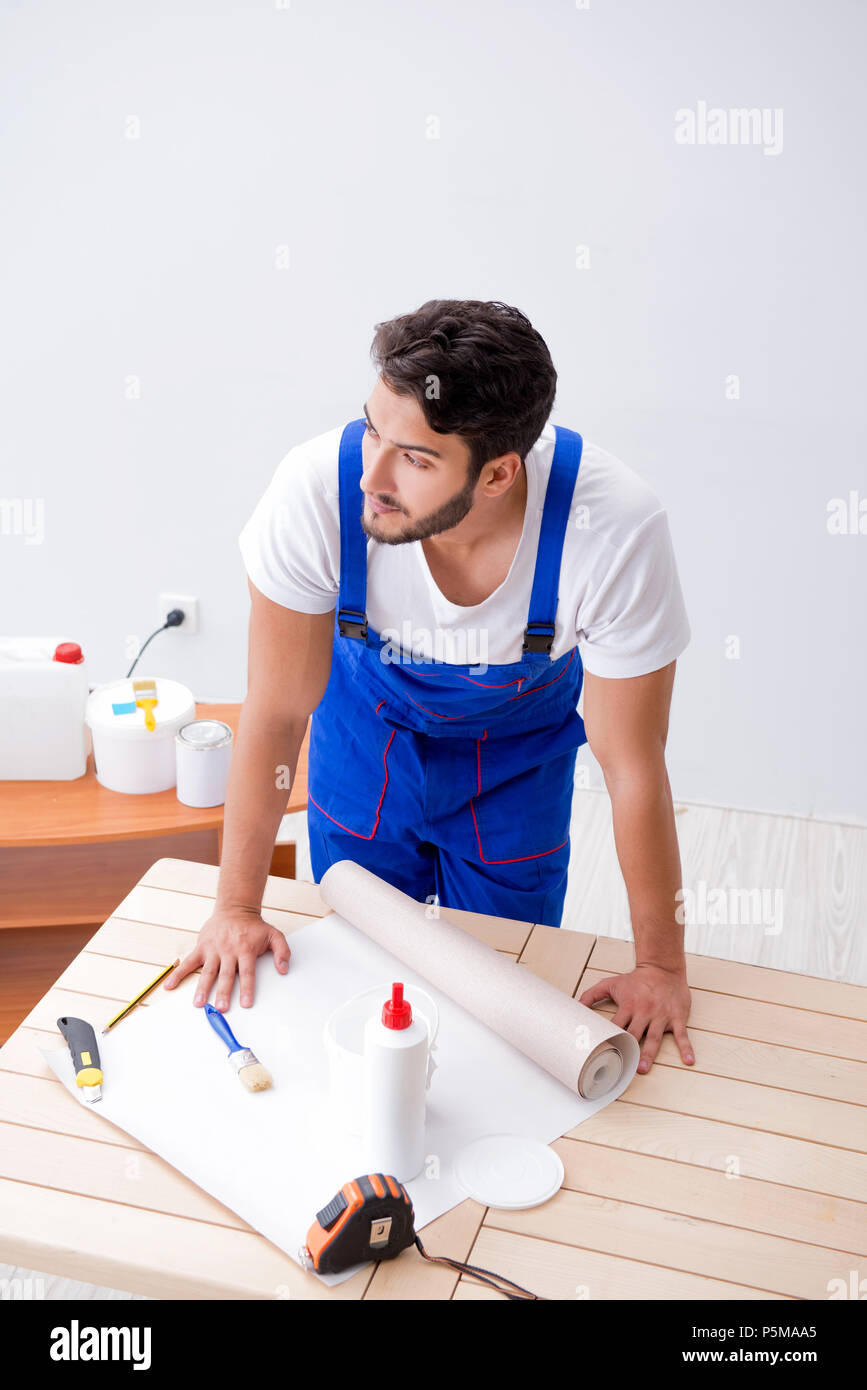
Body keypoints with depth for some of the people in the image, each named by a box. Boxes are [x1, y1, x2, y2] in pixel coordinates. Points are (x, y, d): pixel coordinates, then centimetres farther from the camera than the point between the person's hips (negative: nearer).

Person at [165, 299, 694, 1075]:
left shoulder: (617, 528, -39)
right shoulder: (318, 489, -37)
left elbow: (632, 765, -26)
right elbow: (275, 715, -22)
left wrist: (661, 965, -16)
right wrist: (238, 907, -14)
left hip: (517, 753, -1)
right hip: (367, 730, 1)